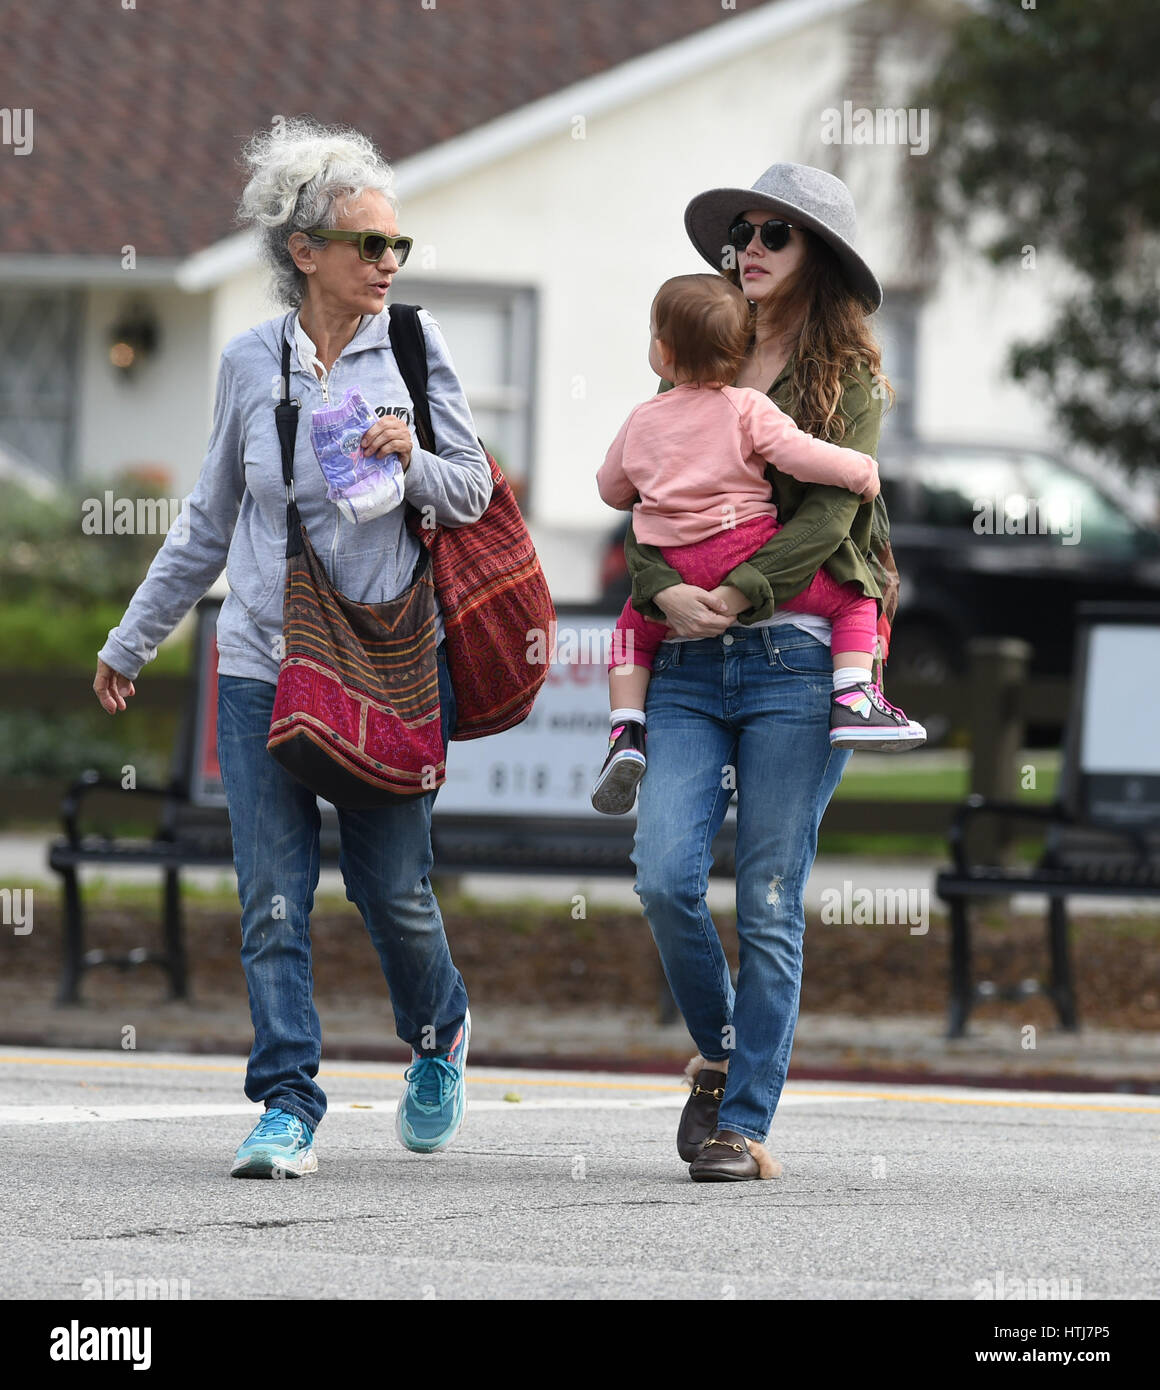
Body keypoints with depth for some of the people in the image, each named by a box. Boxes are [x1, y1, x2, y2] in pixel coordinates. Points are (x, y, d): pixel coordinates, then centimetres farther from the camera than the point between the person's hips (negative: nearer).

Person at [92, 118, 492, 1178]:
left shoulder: (416, 353, 2)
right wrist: (132, 640, 24)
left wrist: (414, 462, -17)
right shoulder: (250, 364, 7)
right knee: (274, 897, -5)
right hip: (263, 664, 1)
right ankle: (288, 1106, -3)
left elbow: (475, 495, 5)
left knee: (393, 884, 1)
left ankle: (439, 1033, 31)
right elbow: (211, 526, 17)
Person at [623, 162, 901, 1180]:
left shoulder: (849, 378, 5)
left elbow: (827, 516, -6)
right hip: (691, 664, 4)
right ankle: (719, 1052, 16)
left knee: (770, 903, -4)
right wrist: (664, 591, -7)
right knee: (665, 876, -10)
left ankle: (744, 1121, 1)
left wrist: (734, 596, -15)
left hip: (796, 657, -3)